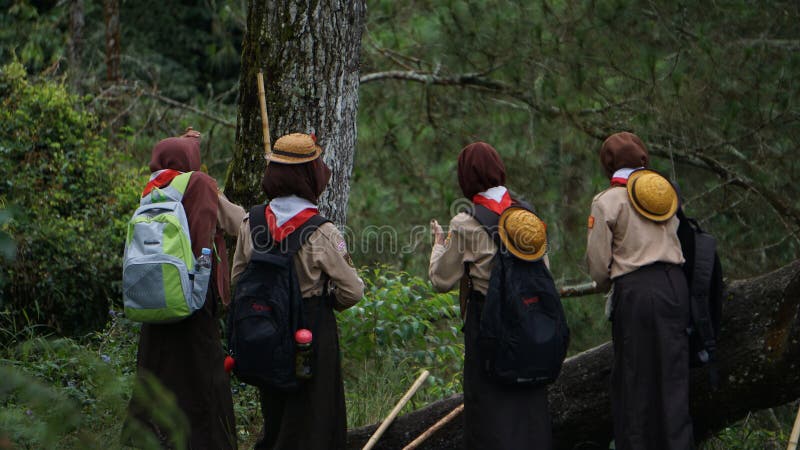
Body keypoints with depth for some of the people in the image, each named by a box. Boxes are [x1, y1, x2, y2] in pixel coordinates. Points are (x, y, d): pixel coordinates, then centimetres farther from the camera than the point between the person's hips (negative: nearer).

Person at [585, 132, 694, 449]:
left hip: (635, 289, -4)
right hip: (675, 282, 4)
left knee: (633, 375, 5)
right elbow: (674, 241, 9)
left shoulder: (608, 201, -3)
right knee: (673, 370, 8)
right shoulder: (663, 190, 12)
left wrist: (605, 284, 18)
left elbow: (598, 260, -2)